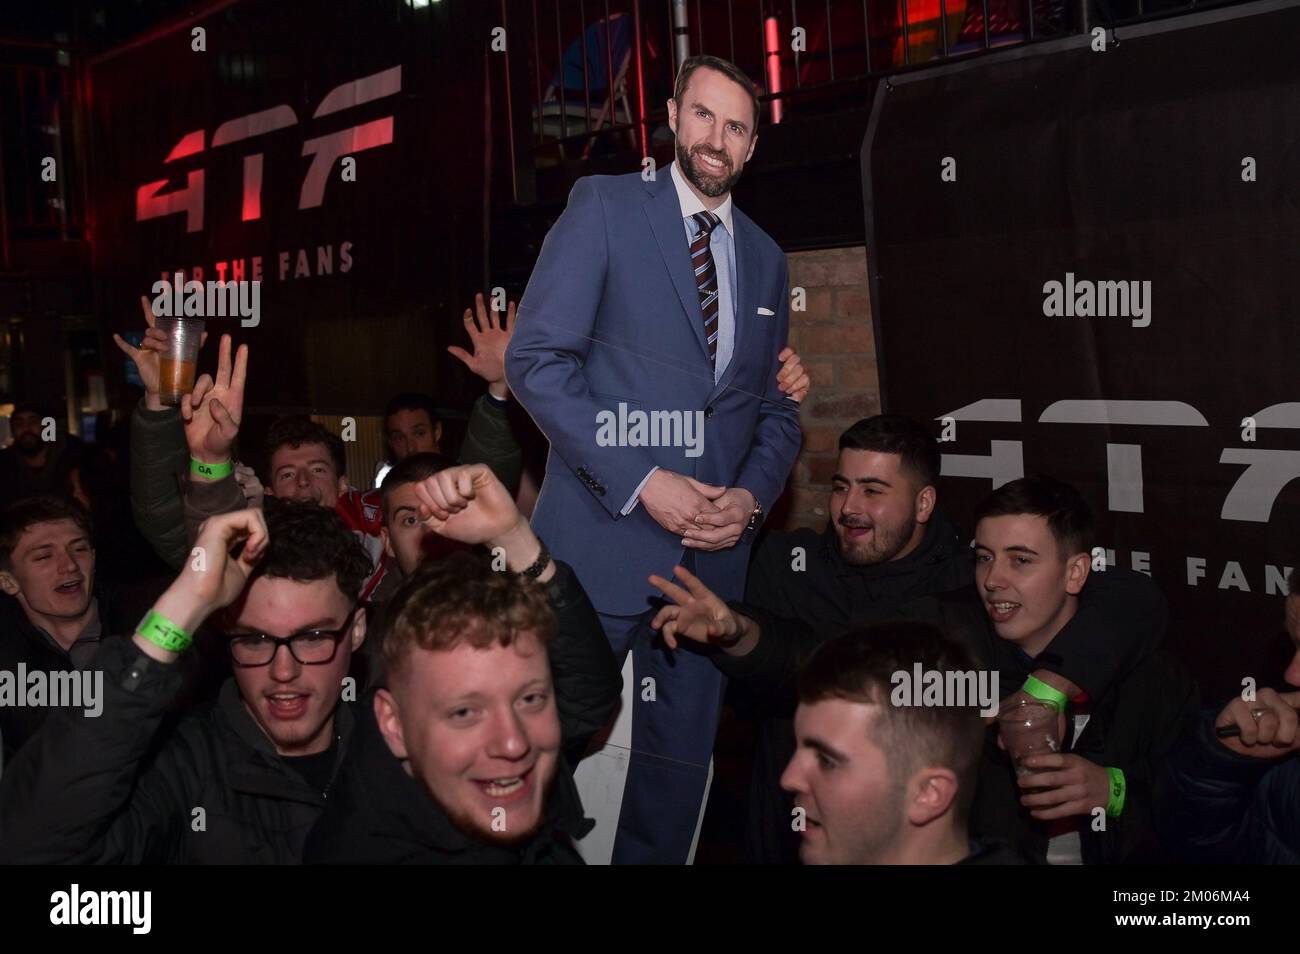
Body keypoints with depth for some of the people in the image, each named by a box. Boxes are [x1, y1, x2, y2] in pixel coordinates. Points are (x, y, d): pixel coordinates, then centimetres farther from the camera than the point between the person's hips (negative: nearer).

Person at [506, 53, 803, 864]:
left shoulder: (766, 259, 15)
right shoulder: (604, 206, -1)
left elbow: (779, 407, 17)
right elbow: (537, 358, -9)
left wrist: (752, 497, -3)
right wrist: (642, 483, -16)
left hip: (716, 552, 5)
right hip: (604, 532, -4)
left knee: (683, 755, 14)